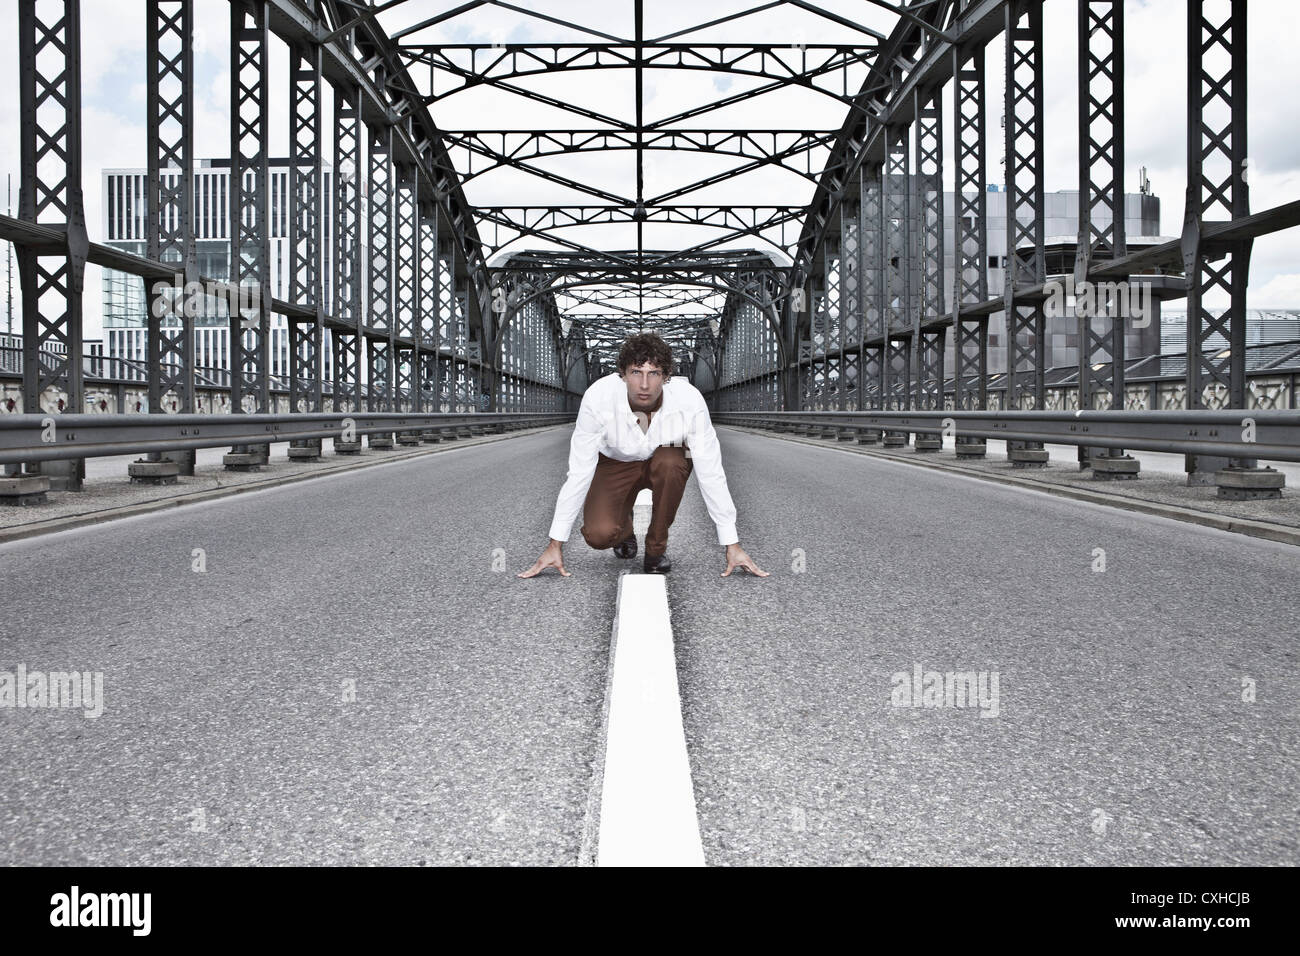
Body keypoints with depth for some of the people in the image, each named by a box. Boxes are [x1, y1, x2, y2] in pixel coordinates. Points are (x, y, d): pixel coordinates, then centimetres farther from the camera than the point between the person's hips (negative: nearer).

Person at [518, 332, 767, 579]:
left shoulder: (689, 399, -31)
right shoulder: (598, 397, -31)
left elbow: (711, 474, -25)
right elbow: (579, 473, -26)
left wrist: (732, 545, -23)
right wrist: (555, 545, -23)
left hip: (667, 463, 0)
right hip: (616, 463, 0)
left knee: (670, 462, -36)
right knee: (599, 534, -25)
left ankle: (657, 548, -11)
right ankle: (624, 527, 14)